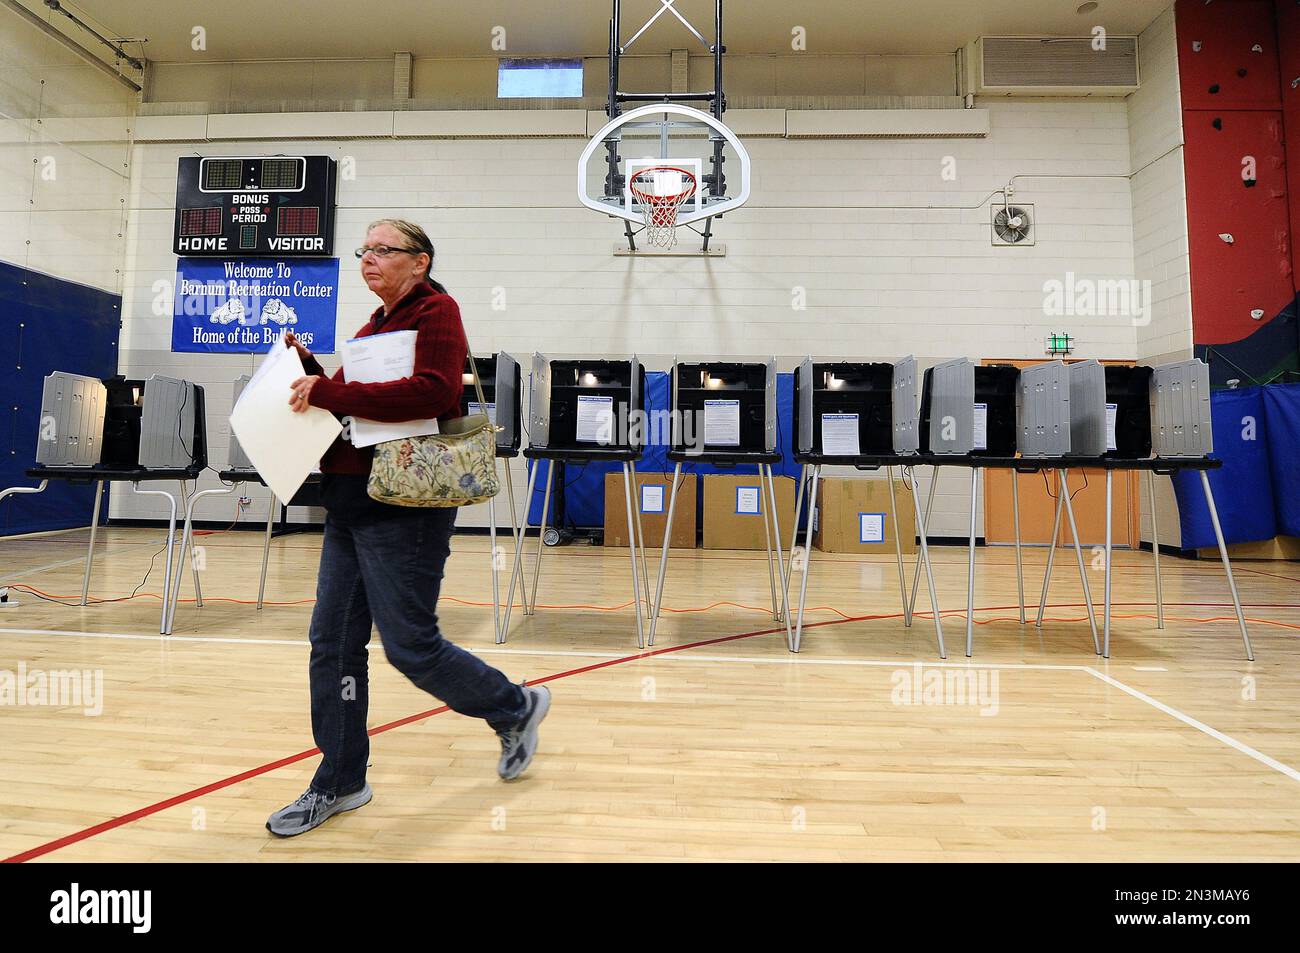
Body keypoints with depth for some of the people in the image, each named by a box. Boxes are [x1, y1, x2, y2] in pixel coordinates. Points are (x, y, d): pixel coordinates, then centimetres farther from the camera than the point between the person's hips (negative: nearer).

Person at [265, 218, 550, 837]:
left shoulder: (435, 311, -5)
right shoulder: (374, 325, 20)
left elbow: (433, 391, -22)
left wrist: (328, 392, -19)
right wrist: (310, 370, 8)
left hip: (403, 505, -9)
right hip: (351, 501, 9)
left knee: (410, 645, -3)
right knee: (333, 643, 9)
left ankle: (515, 707, 22)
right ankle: (340, 781, 24)